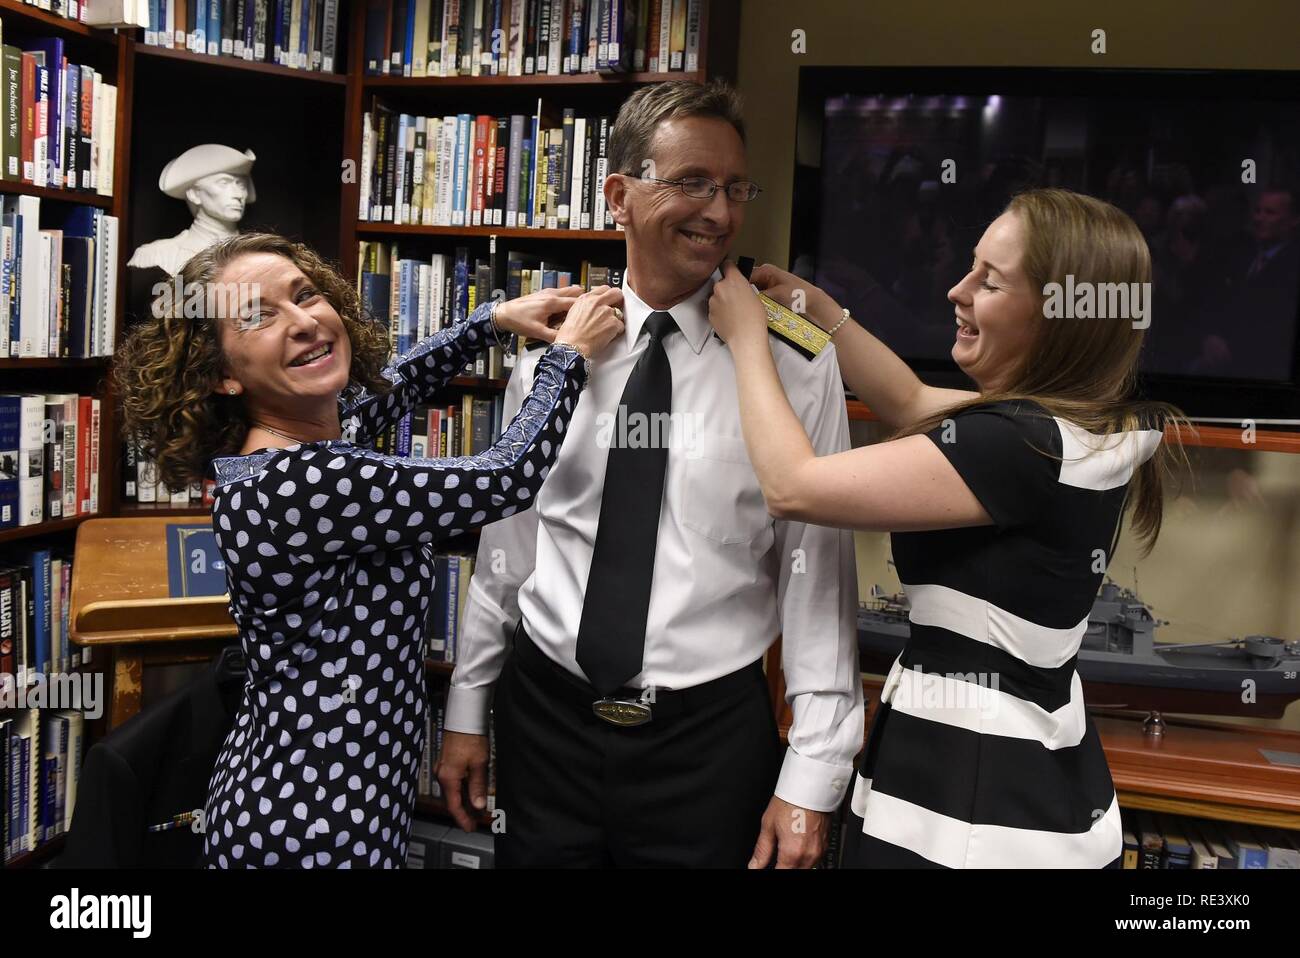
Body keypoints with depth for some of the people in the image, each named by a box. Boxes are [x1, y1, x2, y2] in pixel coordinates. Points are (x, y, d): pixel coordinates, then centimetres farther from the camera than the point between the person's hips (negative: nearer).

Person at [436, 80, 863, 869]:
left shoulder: (795, 366, -8)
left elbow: (818, 572, -8)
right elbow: (504, 541, 6)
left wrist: (812, 777, -9)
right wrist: (468, 712, 10)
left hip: (710, 736, -2)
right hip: (546, 716, 3)